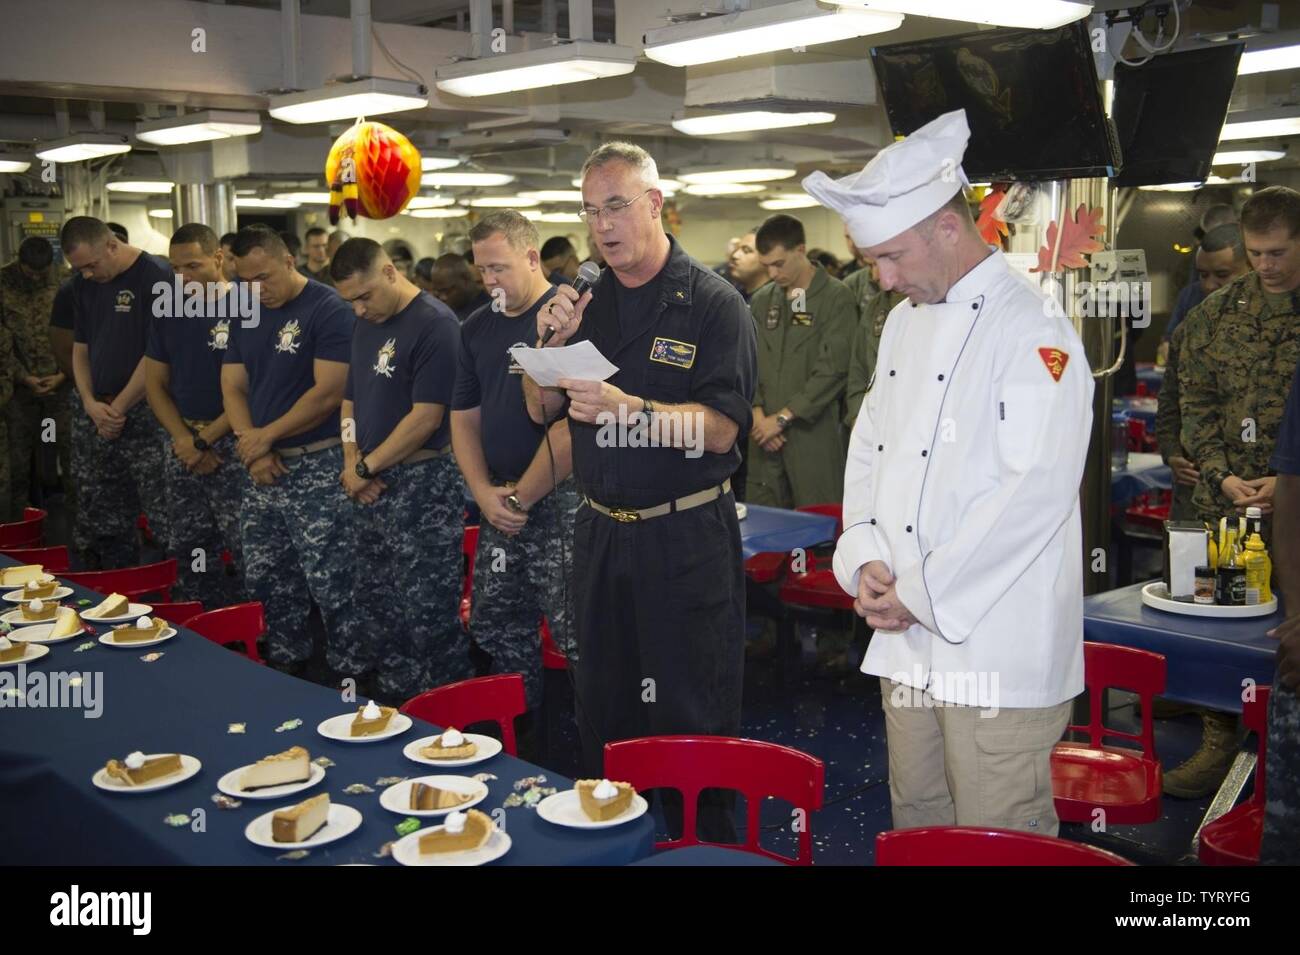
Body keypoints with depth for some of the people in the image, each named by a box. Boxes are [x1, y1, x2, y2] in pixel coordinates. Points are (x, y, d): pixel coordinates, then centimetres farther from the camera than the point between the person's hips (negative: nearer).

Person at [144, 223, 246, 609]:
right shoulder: (169, 313, 10)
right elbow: (154, 382, 12)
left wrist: (205, 439, -11)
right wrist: (182, 439, -4)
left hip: (233, 446, -6)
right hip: (183, 448, 6)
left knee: (246, 552, -5)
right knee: (190, 553, 12)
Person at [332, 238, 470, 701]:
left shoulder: (435, 324, -14)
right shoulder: (366, 325, 12)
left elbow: (426, 416, -18)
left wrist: (367, 467, -11)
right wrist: (351, 463, 2)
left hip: (423, 485, -9)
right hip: (374, 487, 9)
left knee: (427, 612, -3)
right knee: (376, 603, 15)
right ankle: (395, 705, 28)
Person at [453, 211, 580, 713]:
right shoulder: (477, 328, 12)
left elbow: (572, 424, -19)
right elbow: (464, 418, 15)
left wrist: (521, 496, -11)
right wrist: (484, 492, 0)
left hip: (562, 499, -8)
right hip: (499, 502, 8)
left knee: (578, 636, -4)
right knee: (494, 630, 14)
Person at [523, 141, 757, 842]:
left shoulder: (713, 303, -8)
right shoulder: (585, 303, 9)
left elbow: (720, 429, -16)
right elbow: (541, 411, 10)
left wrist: (629, 409, -29)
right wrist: (554, 343, -7)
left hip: (688, 539, -5)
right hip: (600, 533, 6)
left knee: (691, 715, 3)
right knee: (603, 711, 16)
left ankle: (707, 842, 20)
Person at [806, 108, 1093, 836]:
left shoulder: (1032, 329, -13)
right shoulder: (905, 321, 13)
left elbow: (1036, 492, -20)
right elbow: (868, 448, 16)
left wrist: (921, 595, -15)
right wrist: (865, 561, 0)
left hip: (997, 648, -7)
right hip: (909, 641, 8)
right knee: (917, 821, 18)